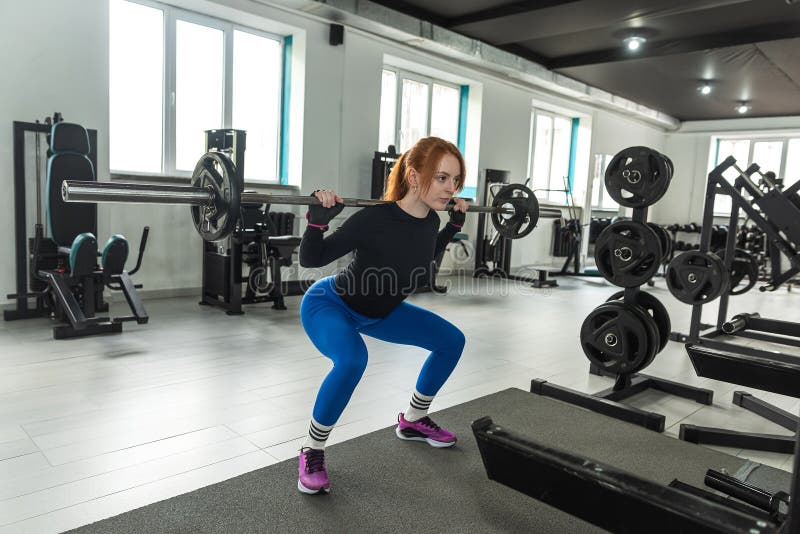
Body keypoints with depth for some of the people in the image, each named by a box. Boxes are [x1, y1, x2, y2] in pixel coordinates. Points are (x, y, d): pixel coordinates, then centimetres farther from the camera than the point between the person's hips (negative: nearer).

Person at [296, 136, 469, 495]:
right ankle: (312, 453, -13)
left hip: (378, 311, 7)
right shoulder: (375, 220, -34)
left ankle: (412, 421, 25)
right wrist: (318, 220, -40)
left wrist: (455, 225, 4)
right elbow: (310, 260, -24)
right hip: (328, 305, -7)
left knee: (451, 341, 6)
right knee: (352, 360, -38)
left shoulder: (429, 220, -14)